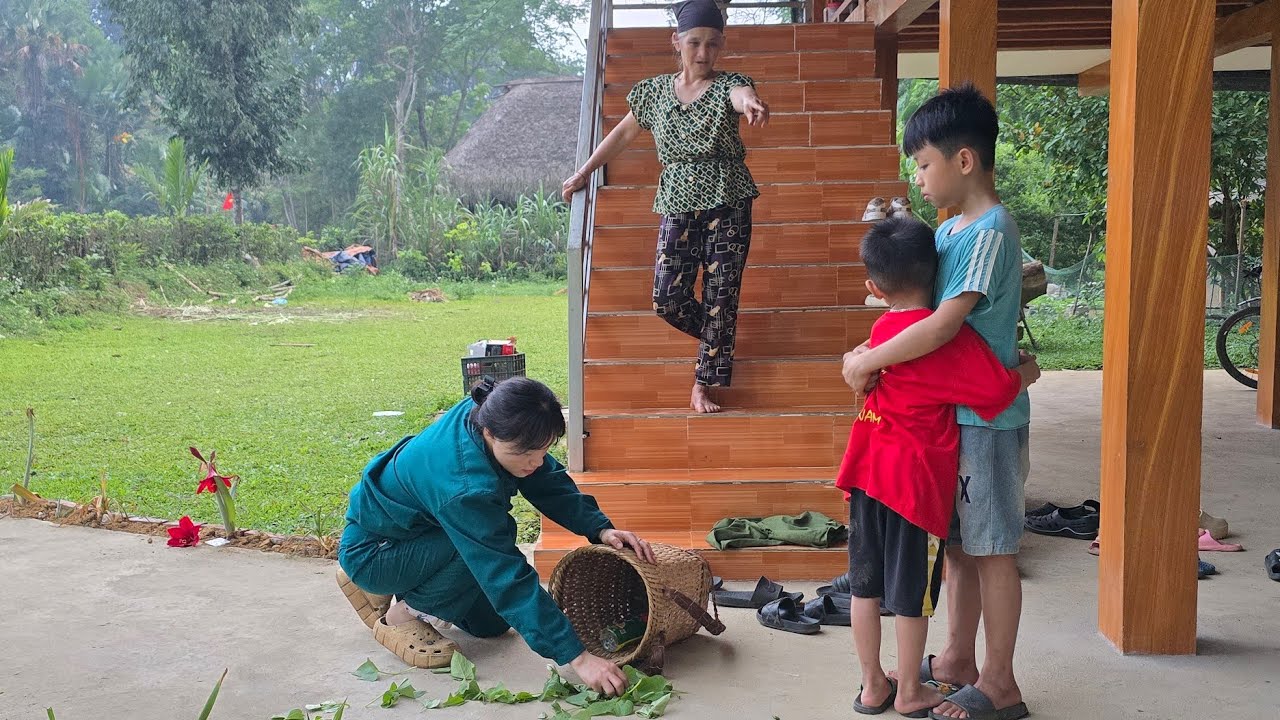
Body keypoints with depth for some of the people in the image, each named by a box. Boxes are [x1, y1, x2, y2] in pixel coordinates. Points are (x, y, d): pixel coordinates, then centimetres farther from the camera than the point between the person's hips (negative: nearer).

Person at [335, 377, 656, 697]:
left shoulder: (490, 415, -20)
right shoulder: (464, 487, -41)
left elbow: (549, 481, -6)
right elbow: (510, 580, -40)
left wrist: (600, 528, -19)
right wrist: (576, 656, -41)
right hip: (369, 552, -8)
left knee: (492, 623, 6)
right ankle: (400, 616, -8)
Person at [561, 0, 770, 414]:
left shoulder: (727, 86, -4)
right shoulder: (653, 92, 7)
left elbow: (743, 94, -29)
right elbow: (623, 134, 20)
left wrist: (752, 103, -54)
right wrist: (583, 173, 19)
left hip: (727, 205, -3)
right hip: (678, 207, 3)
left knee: (721, 299, -1)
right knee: (667, 300, -5)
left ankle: (703, 386, 12)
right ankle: (717, 342, 25)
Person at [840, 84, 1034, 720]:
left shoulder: (991, 232, -18)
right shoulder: (950, 230, 10)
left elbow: (943, 325, -26)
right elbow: (922, 310, 16)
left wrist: (866, 363, -19)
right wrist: (873, 353, -1)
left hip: (987, 418, -9)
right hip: (951, 412, 9)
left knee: (992, 548, 2)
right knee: (959, 542, 17)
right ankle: (958, 660, 30)